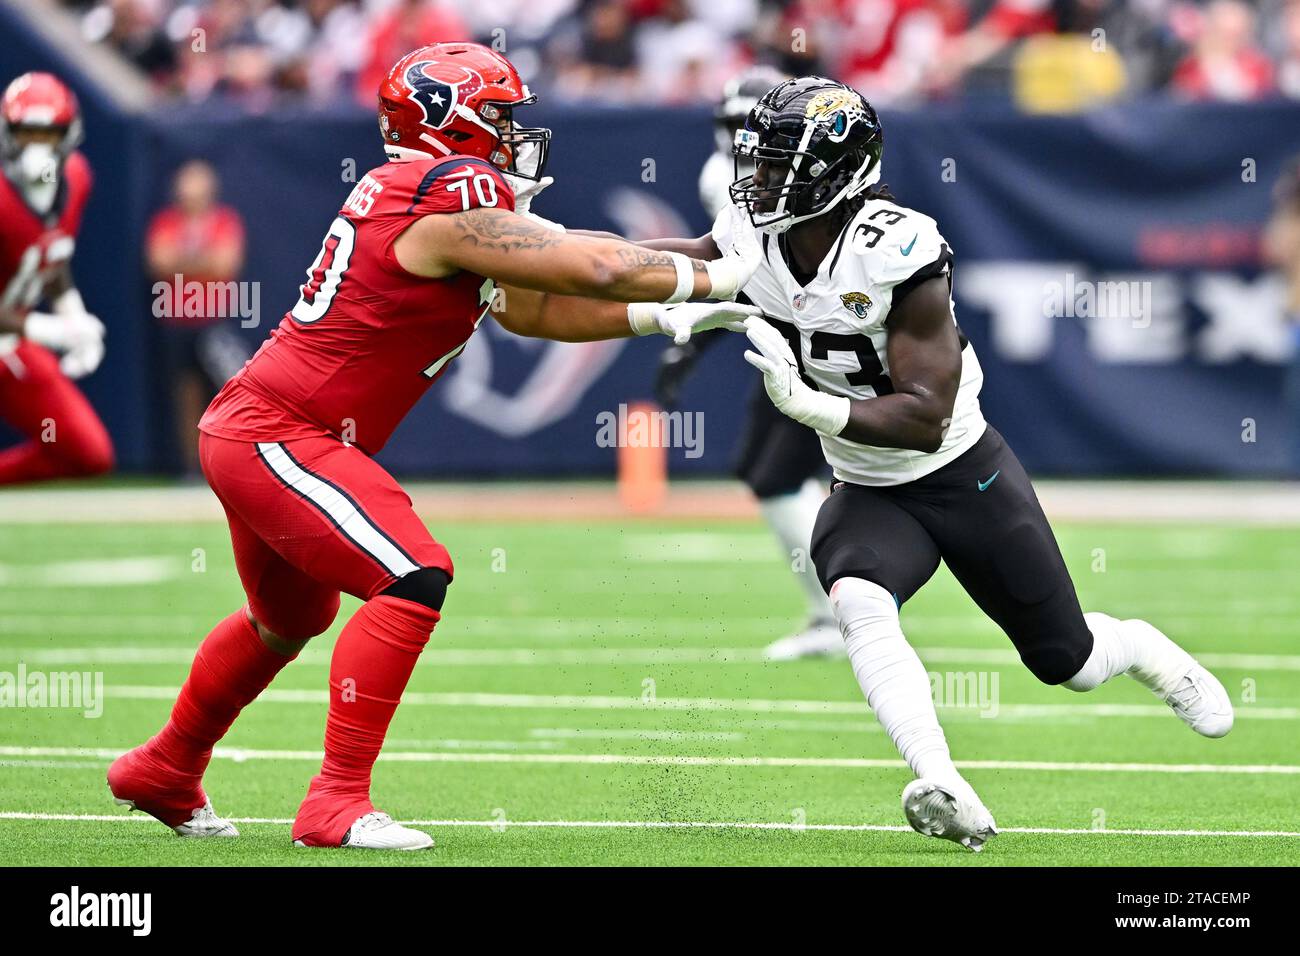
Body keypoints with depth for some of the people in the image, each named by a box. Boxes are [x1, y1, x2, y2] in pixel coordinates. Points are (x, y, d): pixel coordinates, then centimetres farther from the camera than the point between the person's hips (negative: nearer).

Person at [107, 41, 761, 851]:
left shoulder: (416, 194, 11)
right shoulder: (452, 206, -19)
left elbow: (532, 310, 16)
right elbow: (595, 270, -20)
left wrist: (661, 317, 9)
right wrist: (716, 278, -7)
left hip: (251, 425, 11)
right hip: (279, 434, -11)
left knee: (292, 618, 27)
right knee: (413, 580, -19)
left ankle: (164, 775, 44)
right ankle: (336, 805, -17)